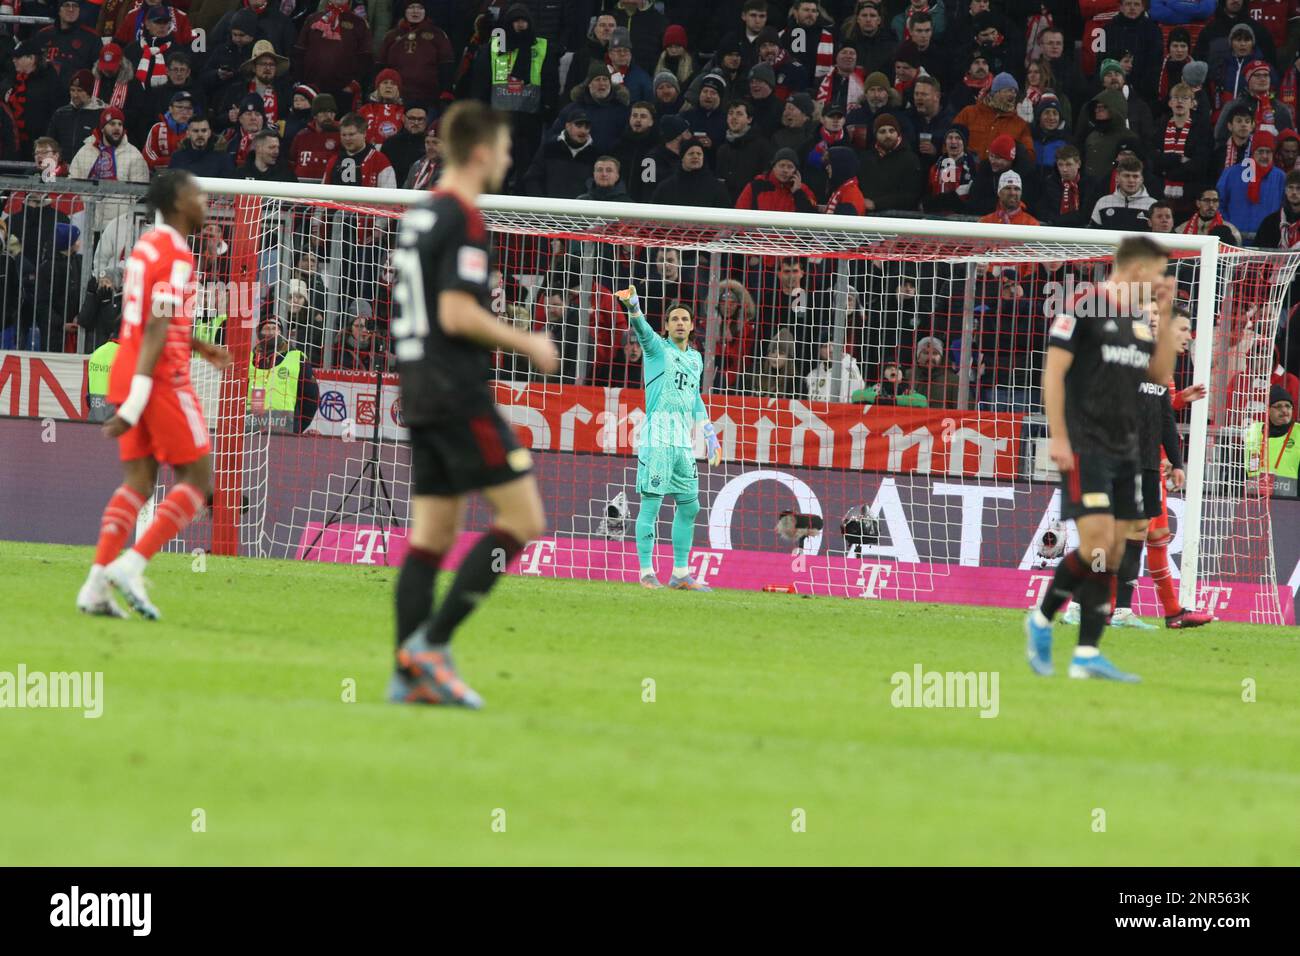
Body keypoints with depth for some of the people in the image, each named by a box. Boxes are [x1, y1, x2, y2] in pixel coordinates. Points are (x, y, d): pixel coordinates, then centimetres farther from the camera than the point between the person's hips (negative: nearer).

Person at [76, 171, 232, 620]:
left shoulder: (148, 244, 15)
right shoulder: (175, 255, -14)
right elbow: (156, 331, -20)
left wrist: (200, 347, 30)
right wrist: (136, 402, -25)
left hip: (127, 374, 9)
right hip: (163, 380, -9)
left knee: (138, 482, 8)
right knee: (196, 480, 0)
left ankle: (97, 584, -3)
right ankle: (131, 567, -13)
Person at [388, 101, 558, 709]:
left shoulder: (418, 217, 16)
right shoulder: (464, 221, -13)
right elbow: (458, 314, -20)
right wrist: (527, 344, -8)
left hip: (420, 397, 9)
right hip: (460, 399, -9)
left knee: (432, 534, 8)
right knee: (523, 520, -5)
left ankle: (409, 673, 3)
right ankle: (431, 641, -10)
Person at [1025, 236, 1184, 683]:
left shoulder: (1141, 317, 14)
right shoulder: (1084, 307, -8)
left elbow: (1161, 374, 15)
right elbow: (1054, 370, -10)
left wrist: (1165, 316, 6)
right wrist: (1058, 437, -14)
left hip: (1125, 449, 8)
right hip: (1085, 445, -8)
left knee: (1113, 555, 3)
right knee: (1096, 543, -16)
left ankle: (1087, 654, 5)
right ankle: (1041, 620, 5)